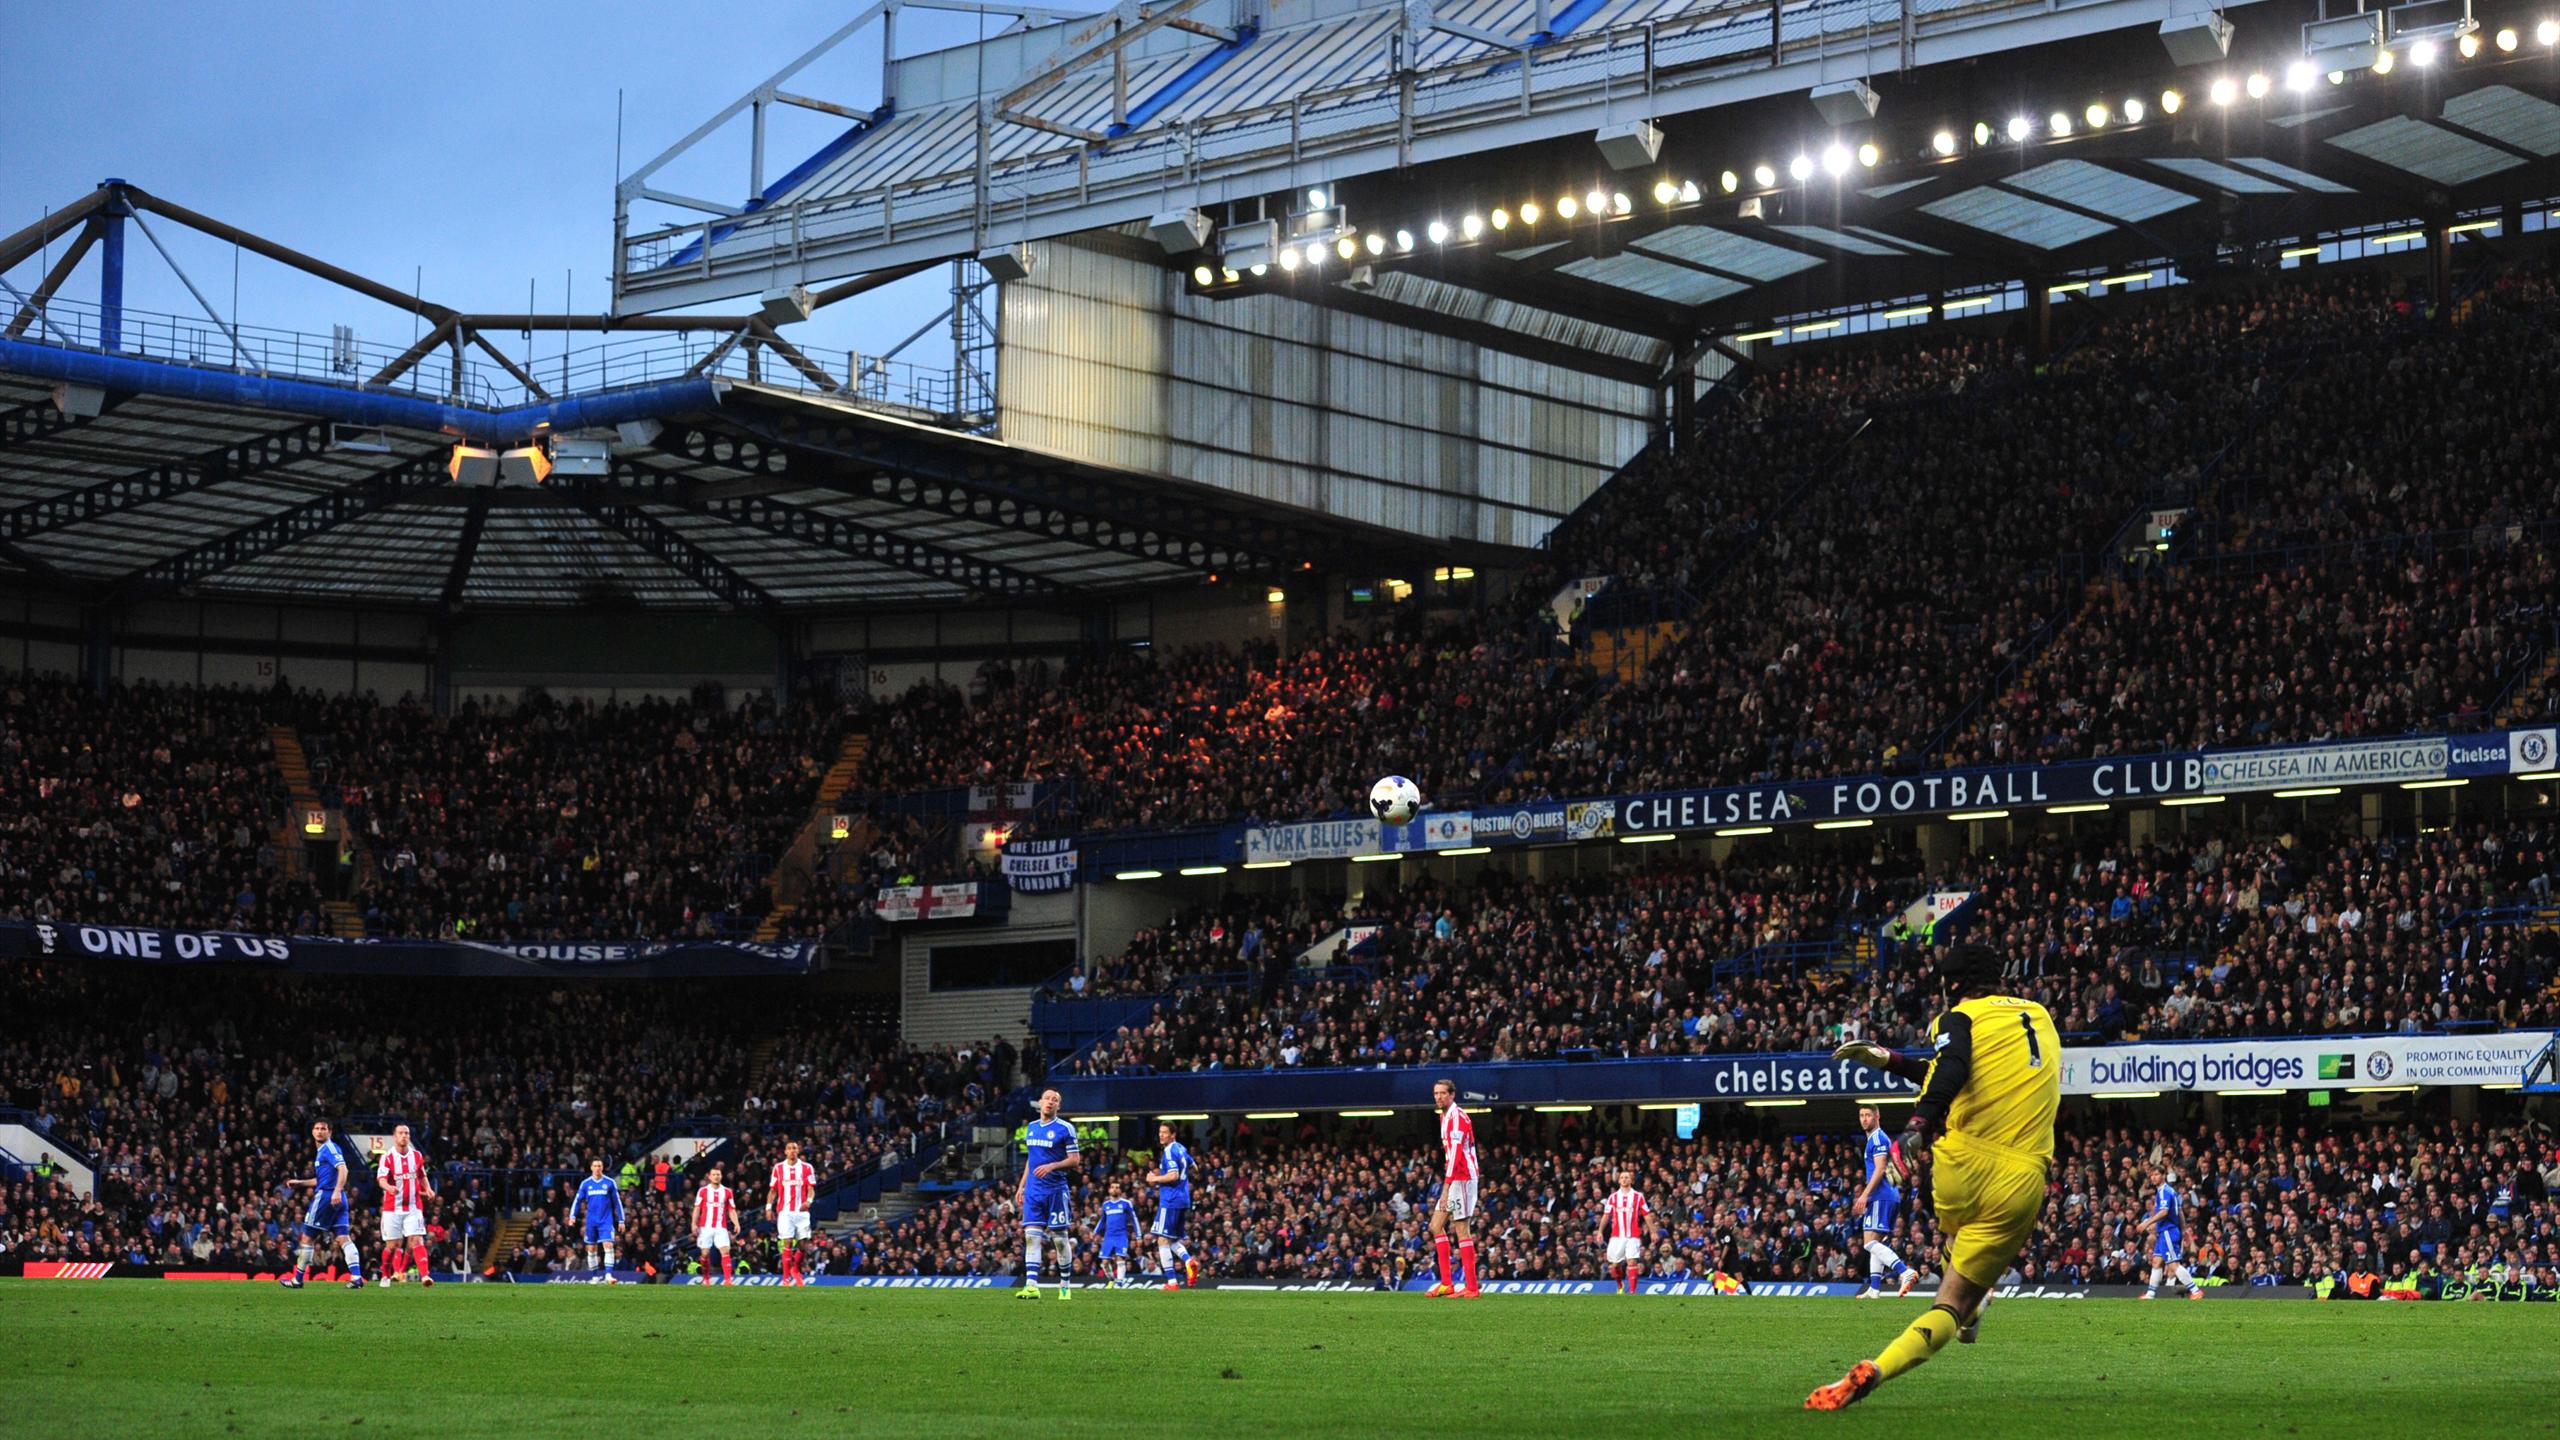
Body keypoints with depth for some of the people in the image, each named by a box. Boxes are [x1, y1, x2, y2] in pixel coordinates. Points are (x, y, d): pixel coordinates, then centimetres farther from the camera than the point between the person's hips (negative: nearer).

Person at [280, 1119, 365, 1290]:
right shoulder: (321, 1151, 22)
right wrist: (299, 1183, 32)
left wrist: (337, 1191, -33)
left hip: (326, 1196, -9)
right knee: (344, 1238, -2)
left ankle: (297, 1279, 11)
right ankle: (356, 1277, -15)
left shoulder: (330, 1148, -8)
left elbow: (343, 1169, -22)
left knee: (307, 1238, 2)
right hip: (338, 1199, 9)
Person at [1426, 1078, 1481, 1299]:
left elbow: (1455, 1153, -21)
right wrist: (1446, 1186, 14)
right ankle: (1446, 1284, 11)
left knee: (1462, 1231, -9)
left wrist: (1446, 1187, -25)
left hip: (1462, 1179, -10)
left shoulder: (1457, 1116, -14)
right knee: (1436, 1226, 10)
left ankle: (1471, 1288, -7)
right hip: (1454, 1179, 10)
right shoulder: (1445, 1116, 17)